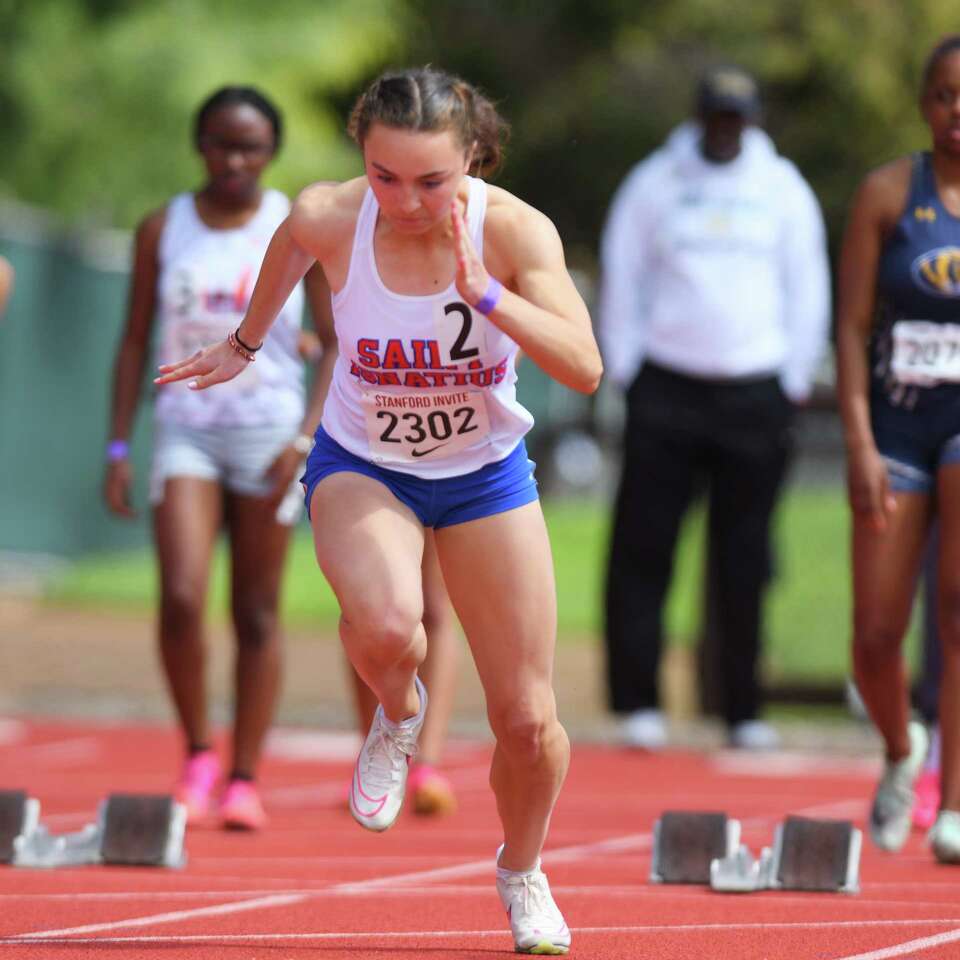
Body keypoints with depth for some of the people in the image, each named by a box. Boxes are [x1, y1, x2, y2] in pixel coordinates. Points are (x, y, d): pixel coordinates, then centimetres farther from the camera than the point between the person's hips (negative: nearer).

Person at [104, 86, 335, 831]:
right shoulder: (164, 230, 4)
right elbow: (136, 341, 9)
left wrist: (306, 438, -10)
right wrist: (119, 447, 2)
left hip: (270, 433, -1)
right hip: (185, 430, 1)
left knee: (257, 612, 3)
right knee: (181, 600, -14)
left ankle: (245, 778, 11)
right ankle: (198, 755, 5)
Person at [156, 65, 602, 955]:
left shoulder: (515, 230, -24)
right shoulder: (328, 218, -21)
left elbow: (584, 368, -33)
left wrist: (483, 291, -43)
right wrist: (246, 342, 21)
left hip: (485, 474, 1)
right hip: (362, 467, -1)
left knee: (528, 721, 3)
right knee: (384, 623, -36)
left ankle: (522, 873, 35)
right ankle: (397, 714, 2)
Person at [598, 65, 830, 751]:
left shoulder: (783, 188, 9)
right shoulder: (653, 184, 6)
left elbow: (807, 289, 13)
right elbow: (621, 281, 10)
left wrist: (794, 382, 7)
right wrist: (628, 375, 3)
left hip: (756, 392, 1)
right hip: (667, 390, -1)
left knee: (745, 559, 1)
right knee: (642, 548, -6)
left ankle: (744, 709, 7)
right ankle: (639, 703, 0)